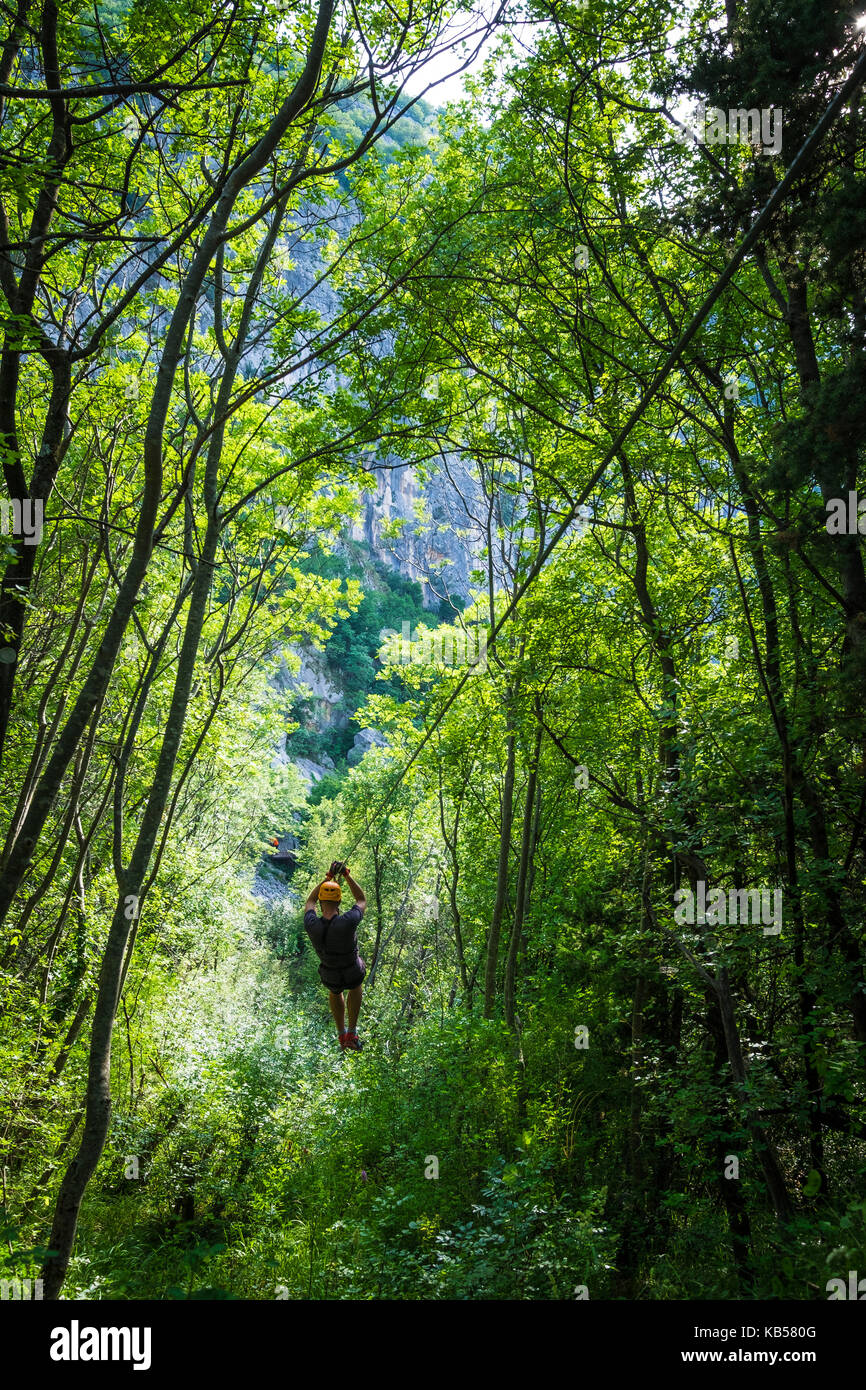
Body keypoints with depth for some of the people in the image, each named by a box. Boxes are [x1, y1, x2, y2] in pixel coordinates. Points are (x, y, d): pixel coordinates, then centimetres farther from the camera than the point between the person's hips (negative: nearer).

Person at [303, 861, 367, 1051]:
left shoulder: (311, 925, -28)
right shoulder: (347, 921, -36)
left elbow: (309, 902, -3)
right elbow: (362, 901, -12)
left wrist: (328, 877, -3)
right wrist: (346, 875, -11)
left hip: (330, 976, 1)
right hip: (353, 973, -1)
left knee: (334, 991, 39)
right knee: (355, 986, 38)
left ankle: (342, 1034, 47)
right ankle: (352, 1034, 35)